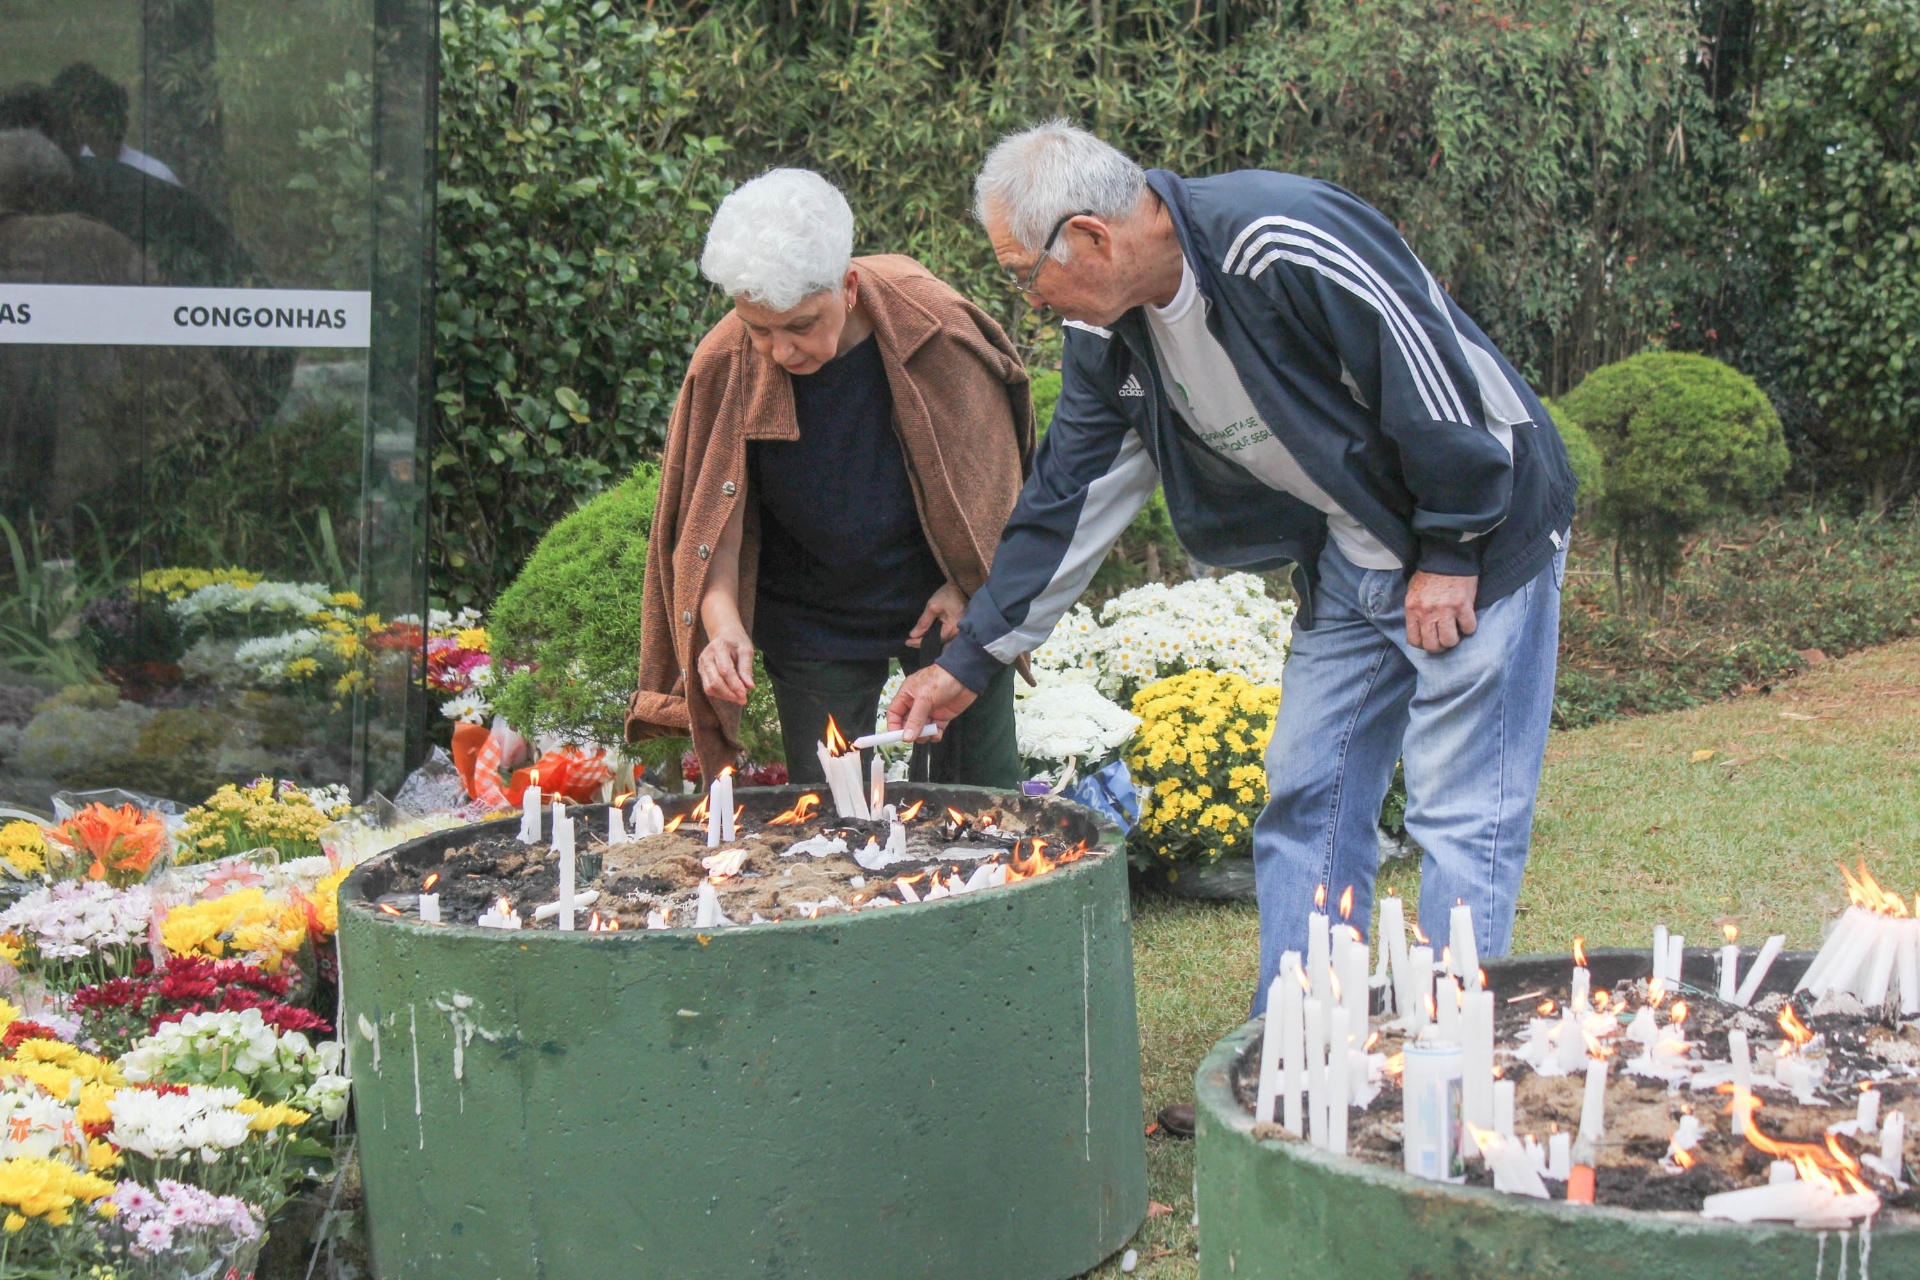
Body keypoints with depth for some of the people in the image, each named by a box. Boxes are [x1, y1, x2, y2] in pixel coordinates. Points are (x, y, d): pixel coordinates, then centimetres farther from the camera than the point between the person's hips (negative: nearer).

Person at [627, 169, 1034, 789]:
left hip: (948, 605, -1)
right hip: (812, 630, 1)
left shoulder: (931, 326, -20)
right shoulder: (726, 366, -17)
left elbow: (993, 471, -4)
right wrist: (723, 622, -26)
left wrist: (971, 587, -4)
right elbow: (713, 518, -10)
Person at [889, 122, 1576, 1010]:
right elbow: (1069, 500, 8)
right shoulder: (1109, 333, -1)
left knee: (1460, 813, -7)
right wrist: (971, 659, 9)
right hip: (1345, 561, 8)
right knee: (1305, 801, 7)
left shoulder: (1285, 246, -28)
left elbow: (1433, 380, -24)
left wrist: (1450, 555, -17)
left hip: (1478, 536, -8)